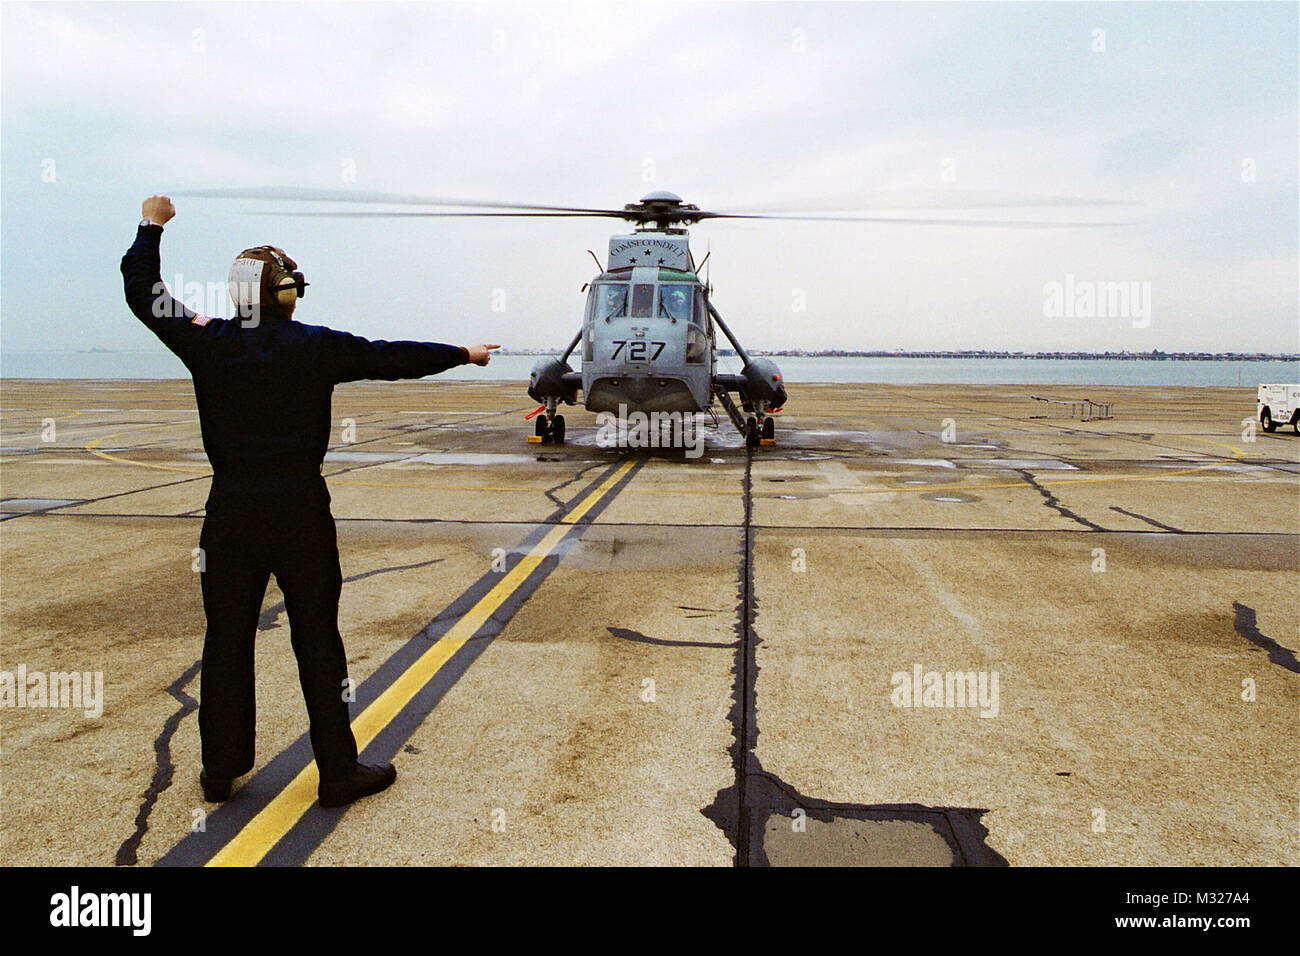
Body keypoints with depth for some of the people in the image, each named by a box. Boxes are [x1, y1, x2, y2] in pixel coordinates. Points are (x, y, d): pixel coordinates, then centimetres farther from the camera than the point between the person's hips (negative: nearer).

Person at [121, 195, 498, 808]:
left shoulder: (209, 342, -1)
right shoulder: (317, 347, -4)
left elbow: (142, 292, 12)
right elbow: (396, 358, 4)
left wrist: (151, 227, 26)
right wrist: (463, 354, 18)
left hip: (231, 509, 2)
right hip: (300, 507, -1)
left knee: (227, 636, 12)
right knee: (316, 638, 4)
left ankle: (220, 769, 24)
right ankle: (338, 770, 13)